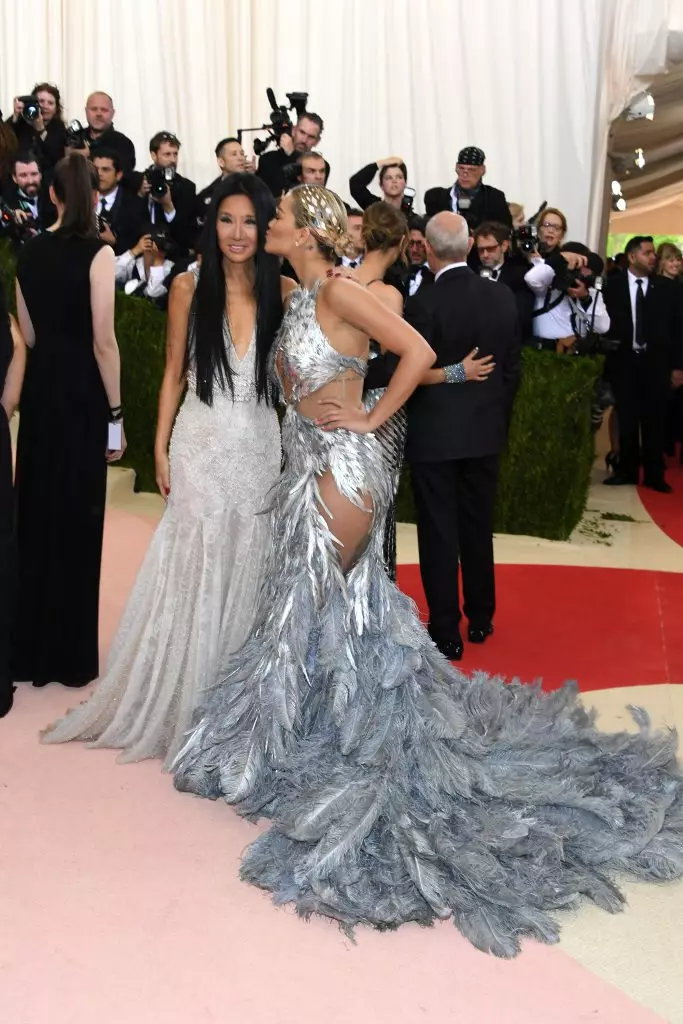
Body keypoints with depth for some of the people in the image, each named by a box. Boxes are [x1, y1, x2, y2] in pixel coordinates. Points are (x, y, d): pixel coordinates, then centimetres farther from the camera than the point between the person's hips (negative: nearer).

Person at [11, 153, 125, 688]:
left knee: (36, 512, 14)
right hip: (81, 391, -6)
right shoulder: (97, 252, -11)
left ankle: (31, 649, 24)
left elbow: (28, 333, 11)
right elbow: (103, 341, -14)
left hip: (40, 387, 6)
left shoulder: (30, 250, 7)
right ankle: (70, 656, 14)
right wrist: (116, 413, -10)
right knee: (76, 518, 3)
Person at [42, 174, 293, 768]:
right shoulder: (189, 287, -2)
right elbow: (174, 374, 3)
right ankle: (184, 703, 23)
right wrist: (161, 450, 0)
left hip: (261, 449, 1)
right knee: (193, 577, 6)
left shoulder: (284, 293, 0)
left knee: (250, 576, 10)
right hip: (200, 450, -1)